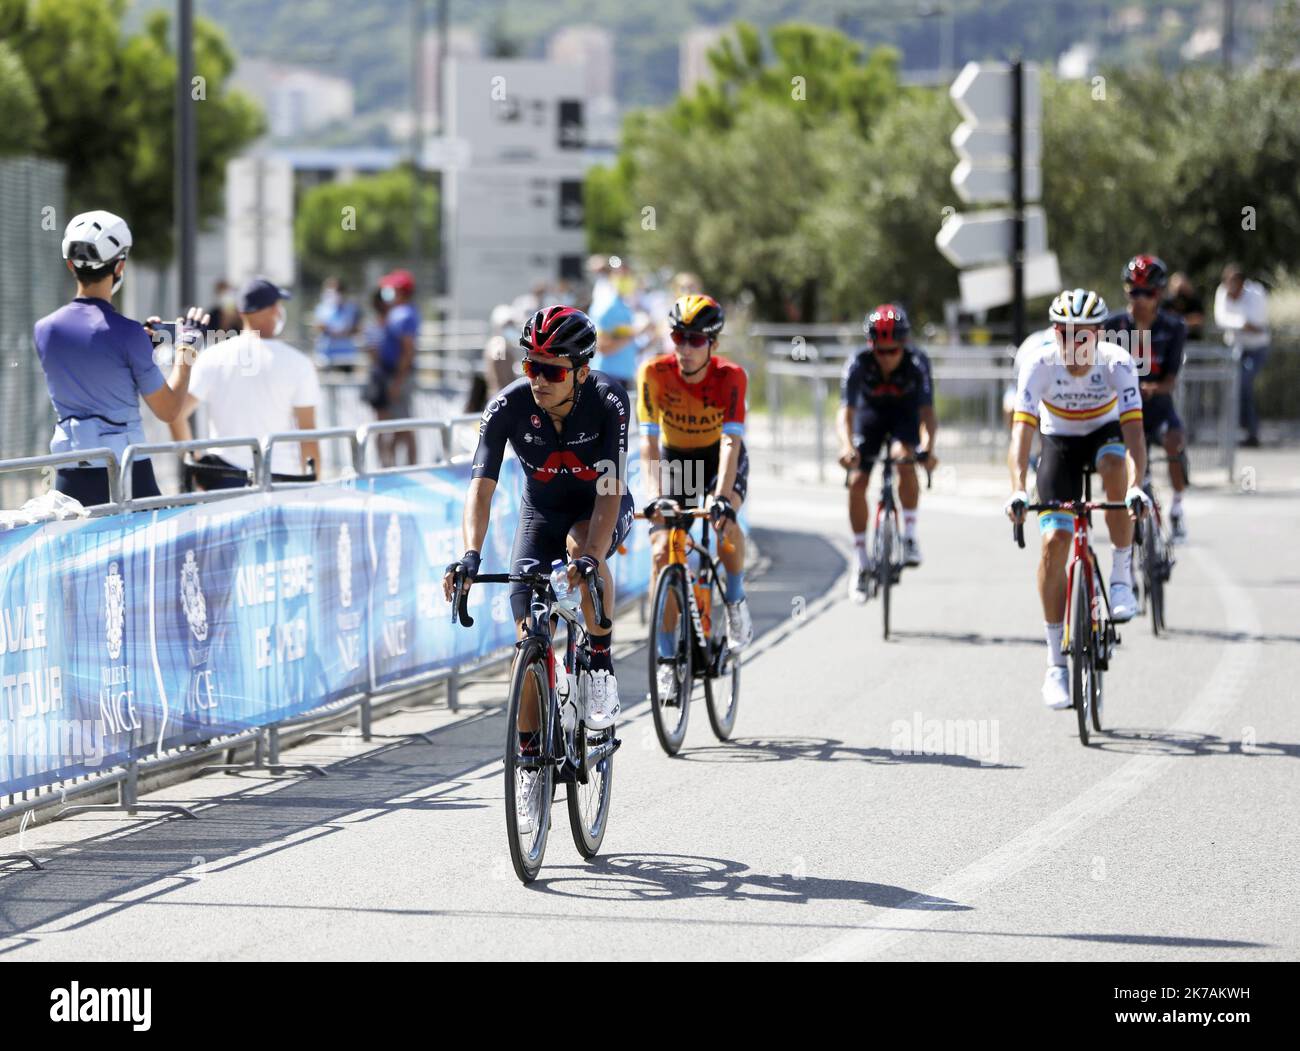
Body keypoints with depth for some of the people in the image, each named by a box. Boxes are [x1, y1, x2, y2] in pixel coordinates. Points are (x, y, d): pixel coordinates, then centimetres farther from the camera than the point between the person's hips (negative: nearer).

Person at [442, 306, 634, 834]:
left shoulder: (608, 402, -29)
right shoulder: (509, 405, -25)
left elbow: (609, 489, -37)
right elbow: (481, 486, -31)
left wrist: (589, 556, -52)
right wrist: (470, 555, -47)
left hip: (601, 509, -2)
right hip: (541, 509, 2)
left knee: (582, 547, -38)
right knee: (530, 632, -11)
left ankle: (601, 665, -17)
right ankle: (530, 762, -3)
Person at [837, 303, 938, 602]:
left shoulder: (917, 364, -33)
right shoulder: (858, 364, -31)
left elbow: (927, 410, -39)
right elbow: (846, 411, -37)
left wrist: (928, 447, -57)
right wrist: (846, 446, -56)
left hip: (905, 412, -1)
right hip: (871, 410, 1)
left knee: (906, 461, -31)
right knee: (857, 481, -11)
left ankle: (910, 535, -15)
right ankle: (862, 563, 2)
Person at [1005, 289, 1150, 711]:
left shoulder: (1117, 363, -29)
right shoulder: (1039, 364, -28)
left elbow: (1133, 429, -37)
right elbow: (1022, 431, -35)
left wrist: (1136, 488, -53)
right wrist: (1017, 490, -50)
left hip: (1105, 433, 0)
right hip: (1060, 442, 0)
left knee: (1115, 466, -37)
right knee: (1054, 541, -14)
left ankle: (1121, 577, -18)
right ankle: (1056, 663, -5)